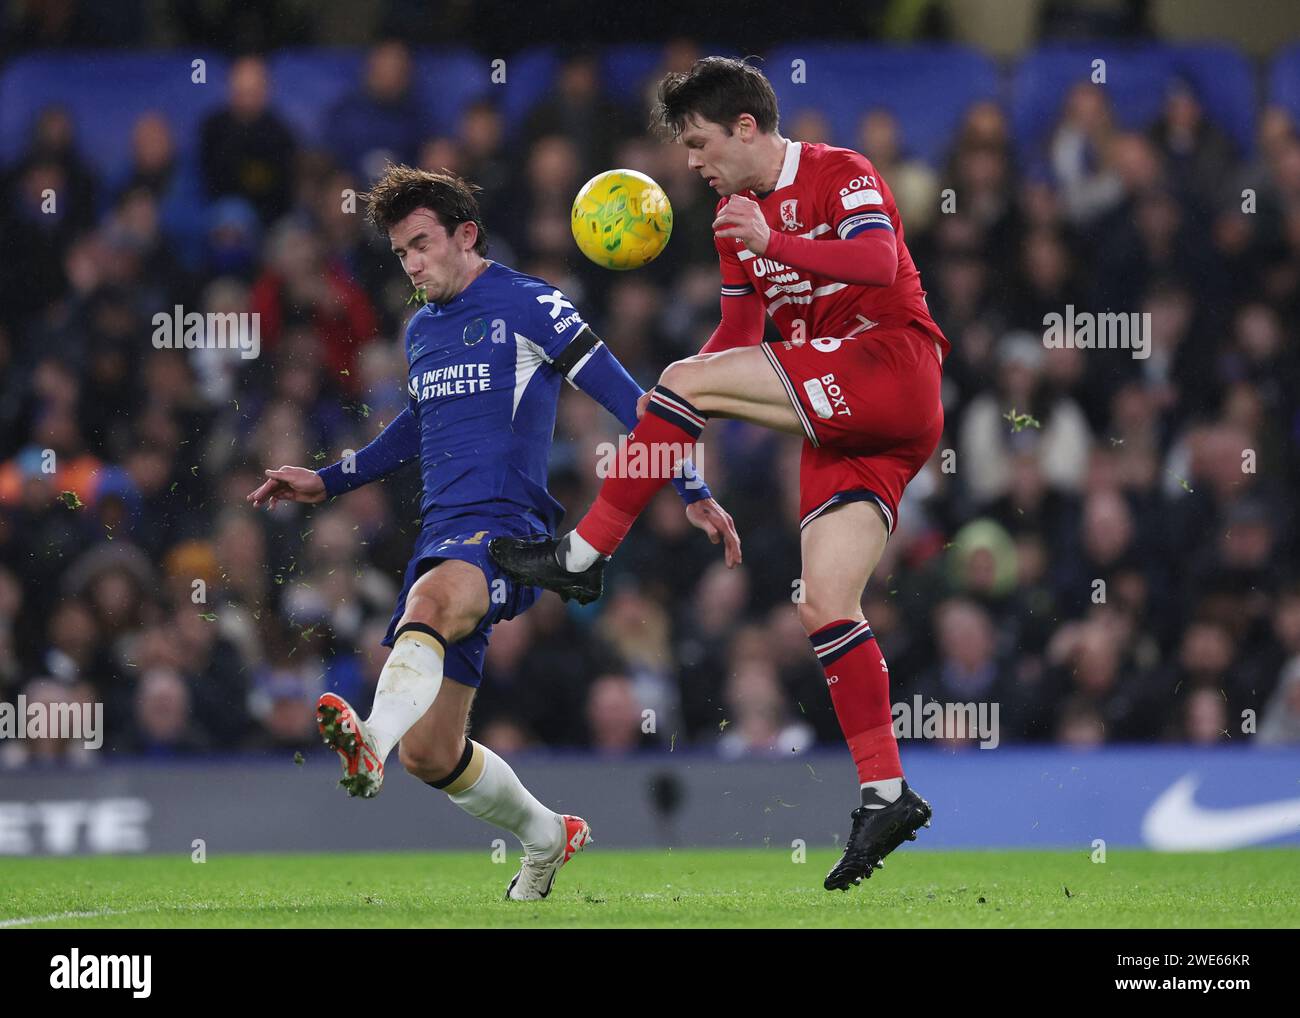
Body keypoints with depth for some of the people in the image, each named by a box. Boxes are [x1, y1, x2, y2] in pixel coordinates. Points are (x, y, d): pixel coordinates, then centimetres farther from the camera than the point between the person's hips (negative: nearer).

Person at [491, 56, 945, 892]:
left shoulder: (841, 175, -3)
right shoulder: (736, 216, 21)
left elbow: (879, 260, -21)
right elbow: (740, 338, 26)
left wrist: (775, 243, -33)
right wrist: (654, 416, 14)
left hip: (895, 366, -8)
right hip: (840, 425, 8)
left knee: (690, 381, -18)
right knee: (826, 607, -4)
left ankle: (584, 556, -10)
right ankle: (888, 798, -6)